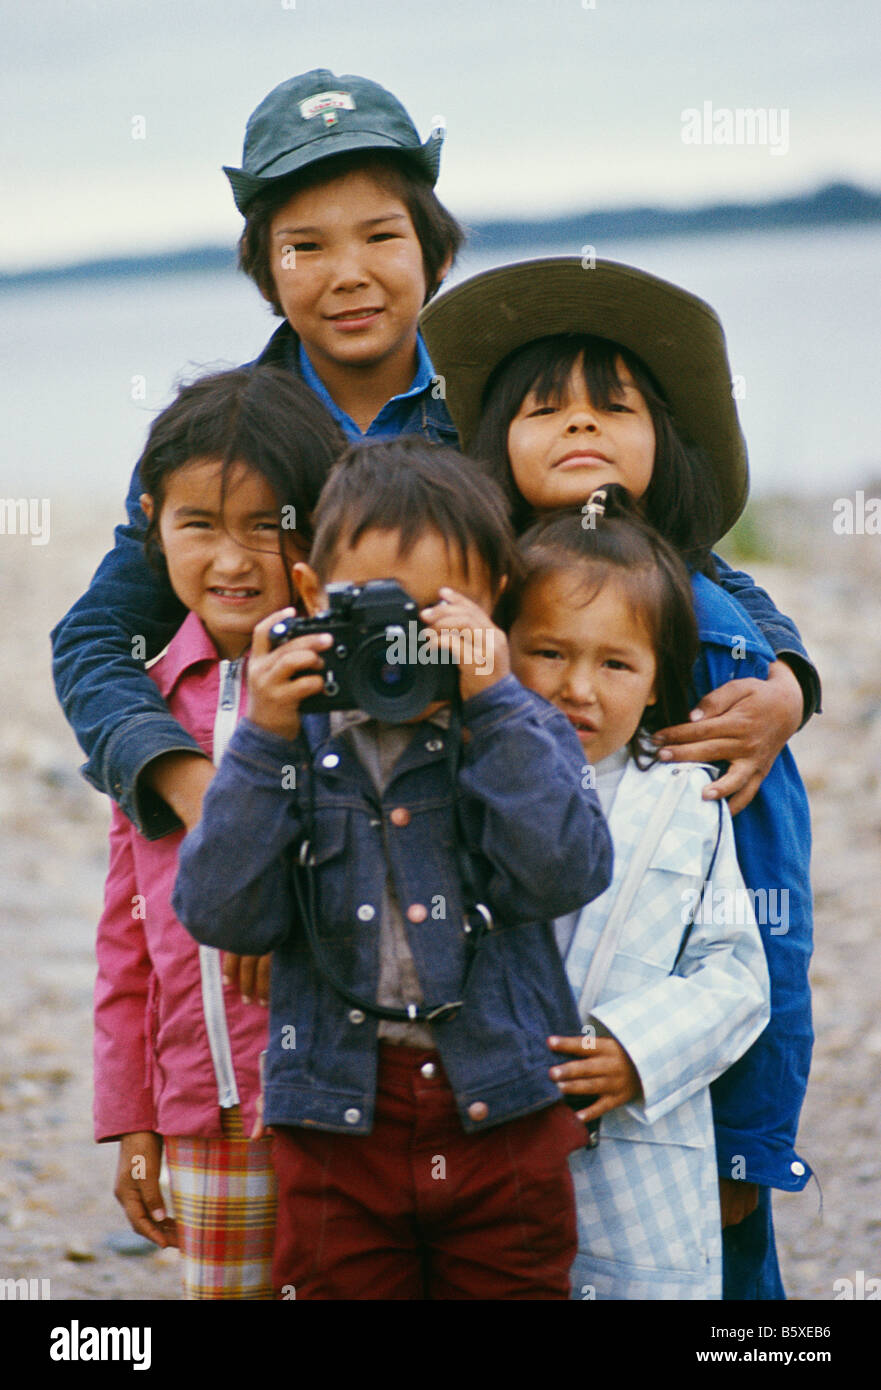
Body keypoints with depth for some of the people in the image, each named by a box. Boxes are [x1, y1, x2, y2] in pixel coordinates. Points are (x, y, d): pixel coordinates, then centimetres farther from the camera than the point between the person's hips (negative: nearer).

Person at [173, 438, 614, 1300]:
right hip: (339, 1121, 1)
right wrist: (265, 742, -16)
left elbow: (562, 874, -16)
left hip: (502, 1112, 0)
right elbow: (222, 913, -8)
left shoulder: (522, 734, 2)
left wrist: (492, 707, -19)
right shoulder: (296, 744, 2)